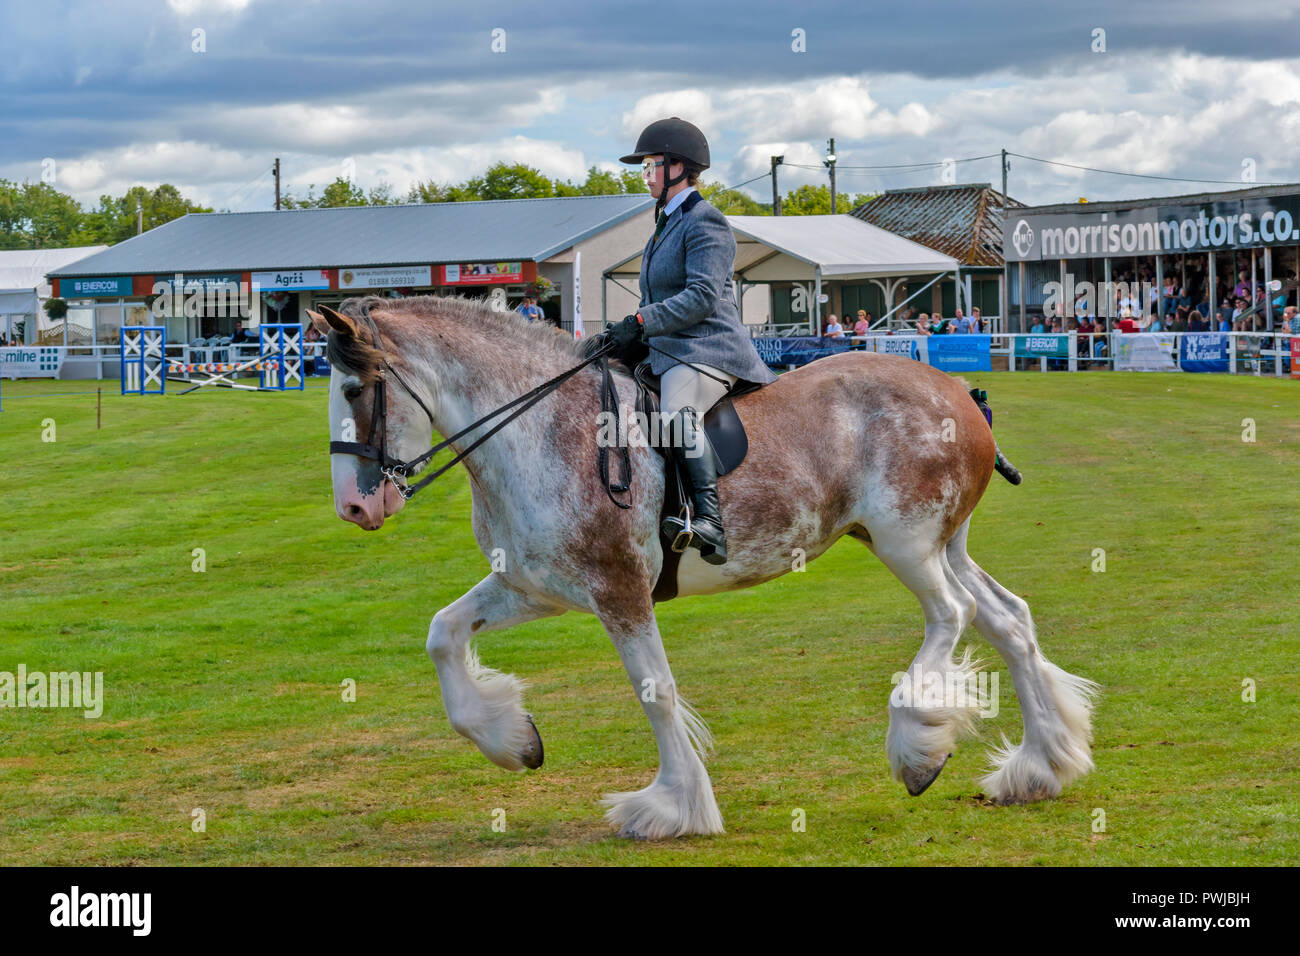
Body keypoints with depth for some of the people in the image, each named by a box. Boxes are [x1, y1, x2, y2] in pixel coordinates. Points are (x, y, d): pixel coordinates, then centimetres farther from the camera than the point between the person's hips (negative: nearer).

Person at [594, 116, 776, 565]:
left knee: (677, 413, -37)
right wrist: (624, 333, 13)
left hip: (706, 349, -11)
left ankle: (711, 521, -44)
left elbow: (702, 296, -19)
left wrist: (641, 323, -23)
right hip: (666, 351, 11)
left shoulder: (704, 222, -8)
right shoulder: (666, 224, 23)